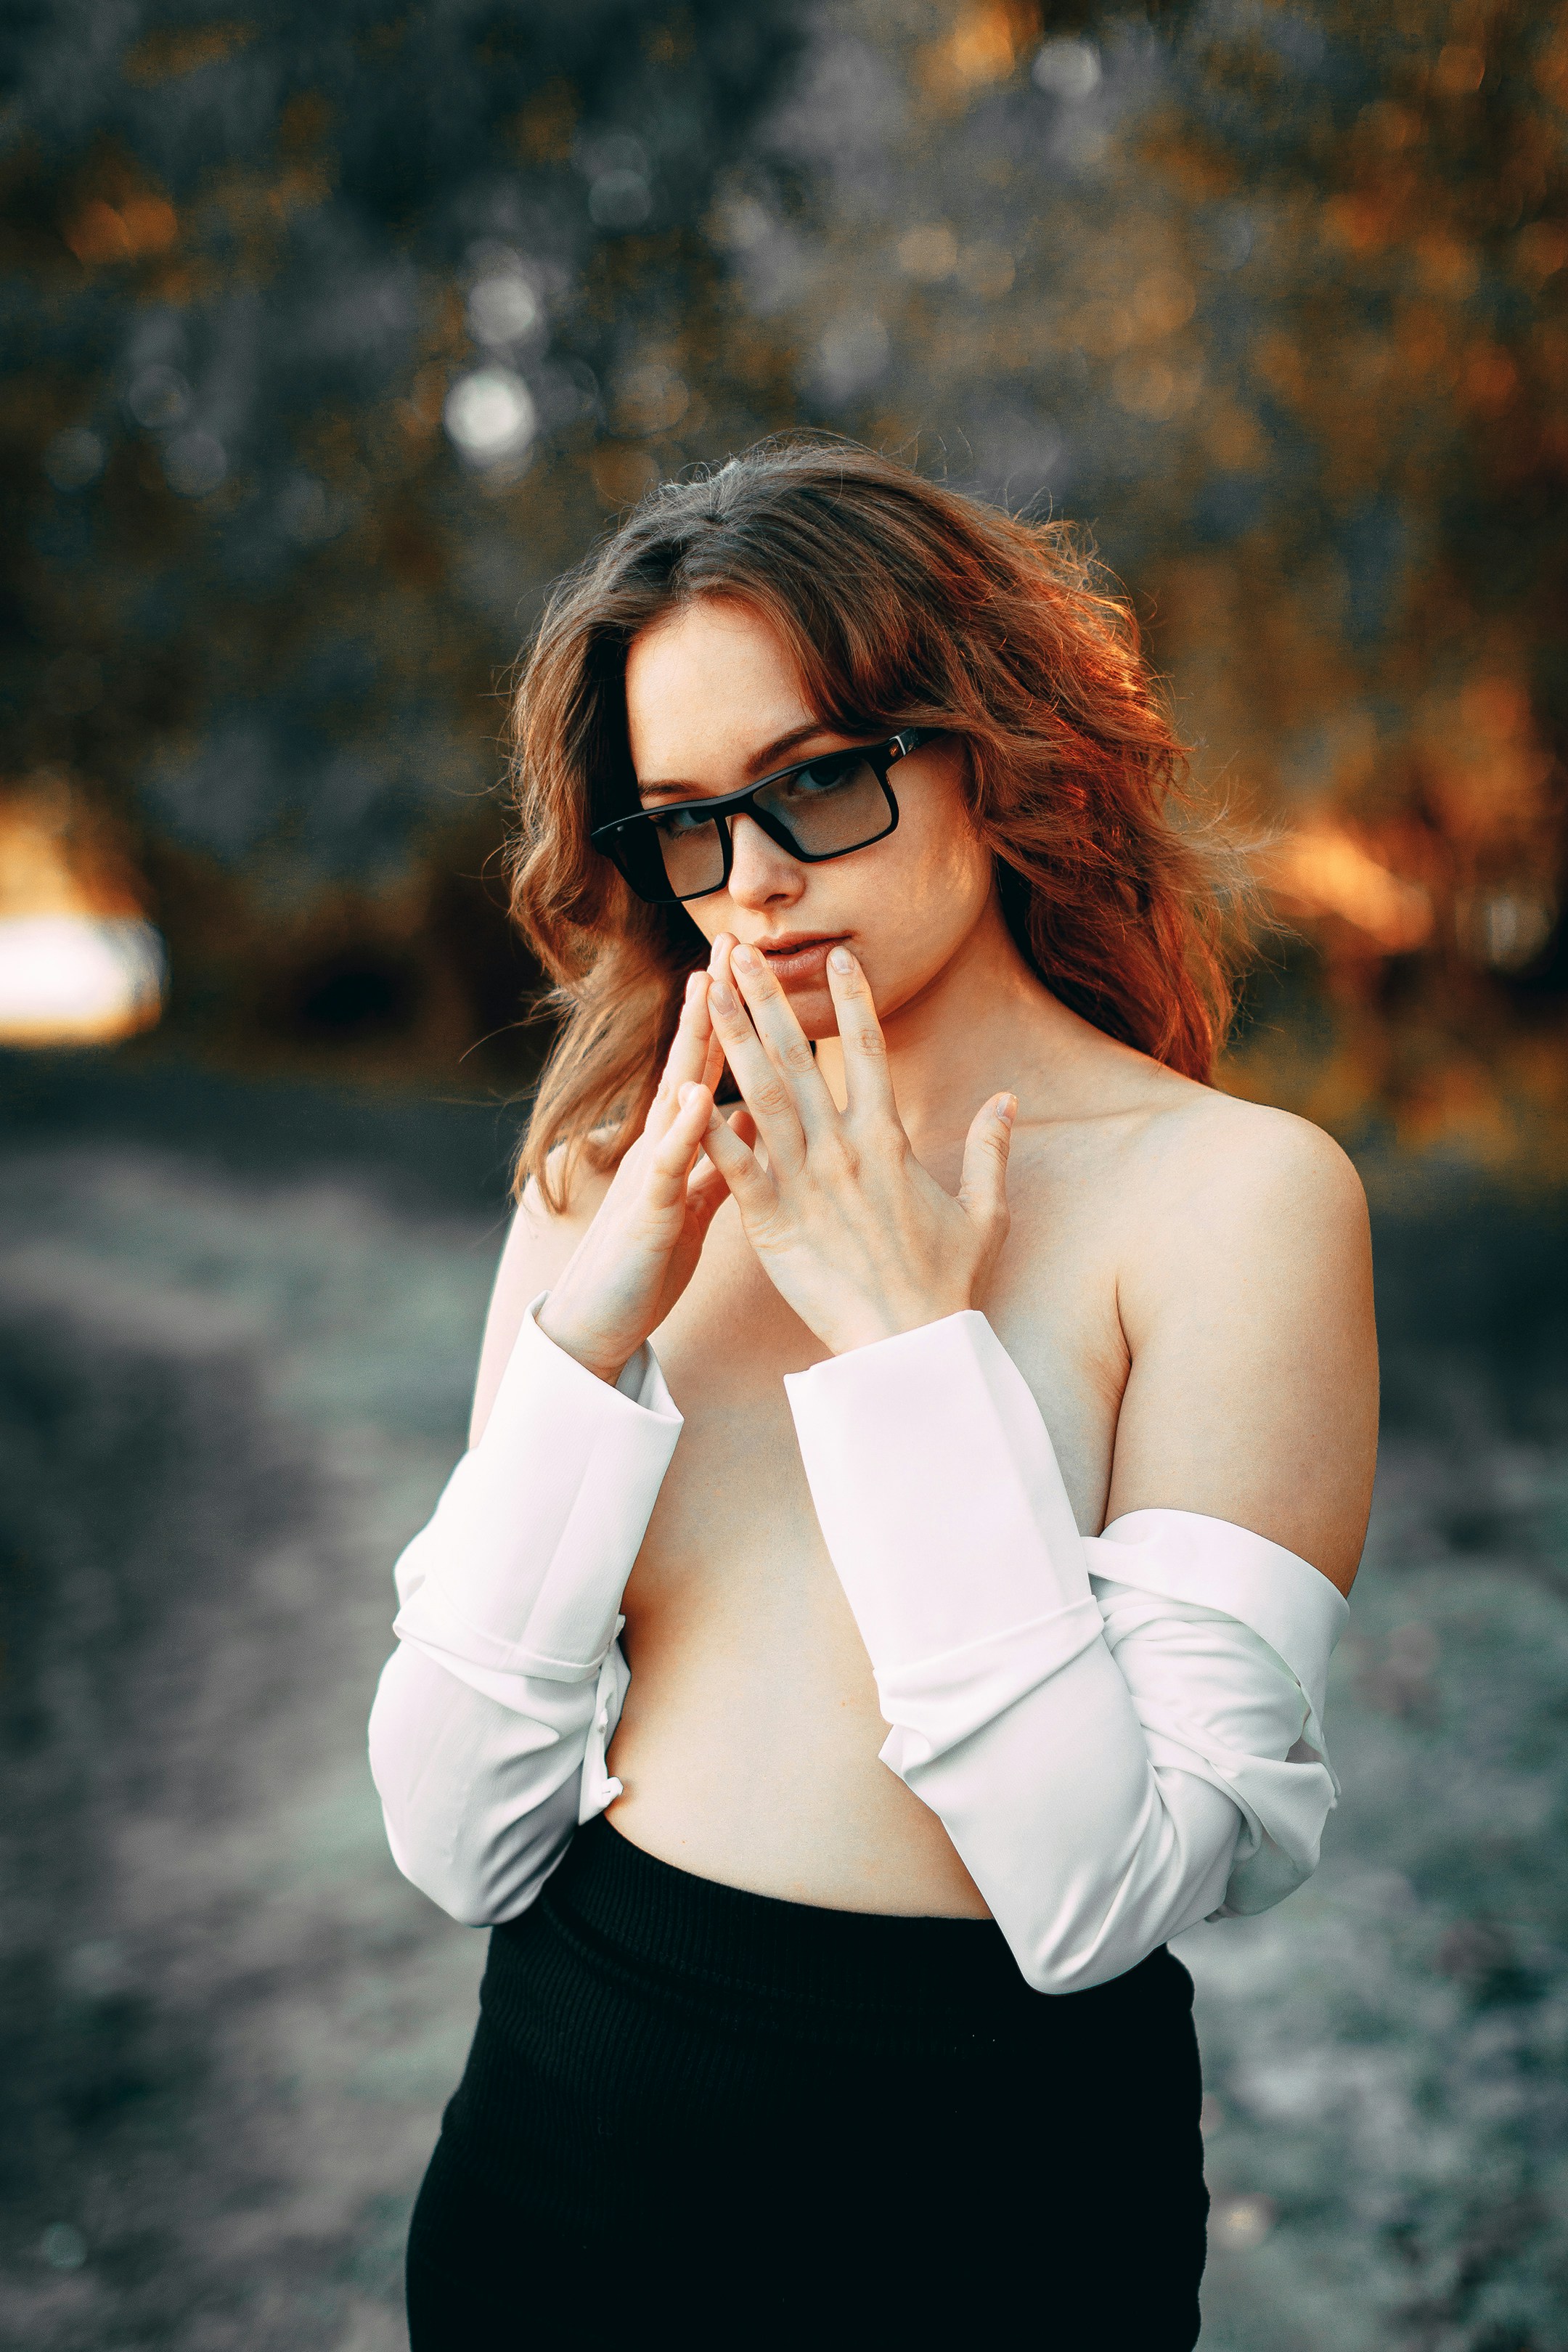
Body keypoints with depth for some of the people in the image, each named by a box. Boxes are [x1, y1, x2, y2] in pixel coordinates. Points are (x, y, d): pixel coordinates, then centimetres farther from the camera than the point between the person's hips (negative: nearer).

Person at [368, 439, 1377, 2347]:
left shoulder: (1235, 1190, -13)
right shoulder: (608, 1181, -2)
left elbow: (1109, 1888, -20)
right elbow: (458, 1847, -7)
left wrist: (904, 1335, -21)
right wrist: (590, 1334, -16)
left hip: (981, 2178, -3)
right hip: (563, 2120, 3)